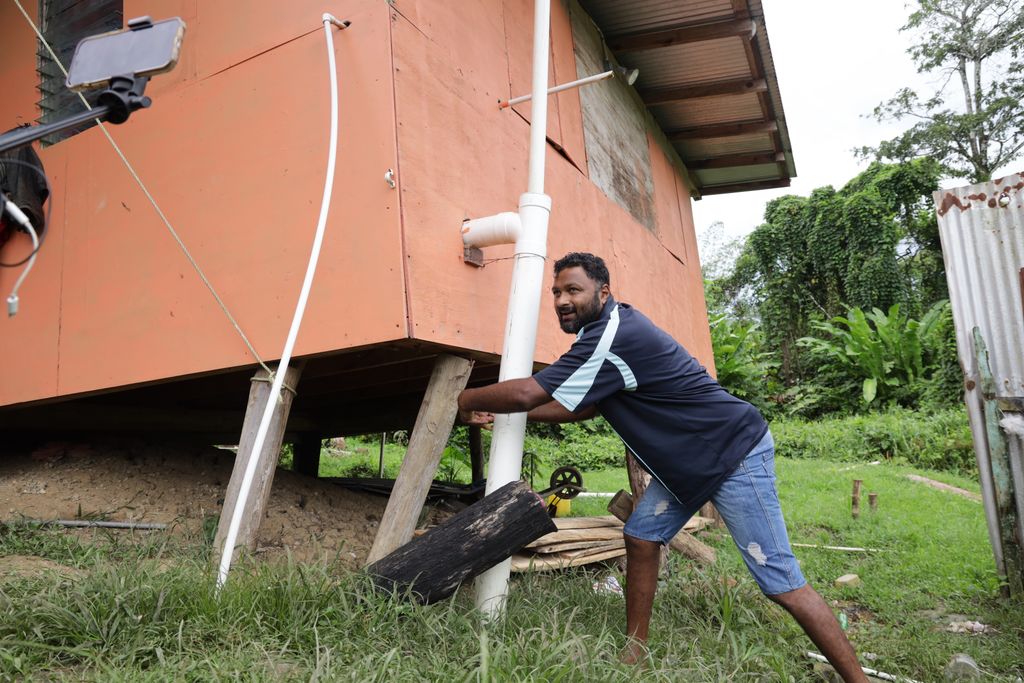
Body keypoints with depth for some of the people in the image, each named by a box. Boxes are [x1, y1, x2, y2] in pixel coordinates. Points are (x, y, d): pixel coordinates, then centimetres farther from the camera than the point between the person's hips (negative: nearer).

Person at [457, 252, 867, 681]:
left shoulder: (614, 339, -26)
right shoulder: (611, 329, 6)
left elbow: (527, 393, -28)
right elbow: (582, 407, 13)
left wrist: (467, 399, -9)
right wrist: (506, 414, 9)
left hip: (735, 455, -10)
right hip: (688, 460, 10)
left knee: (780, 582, -7)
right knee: (642, 537, 7)